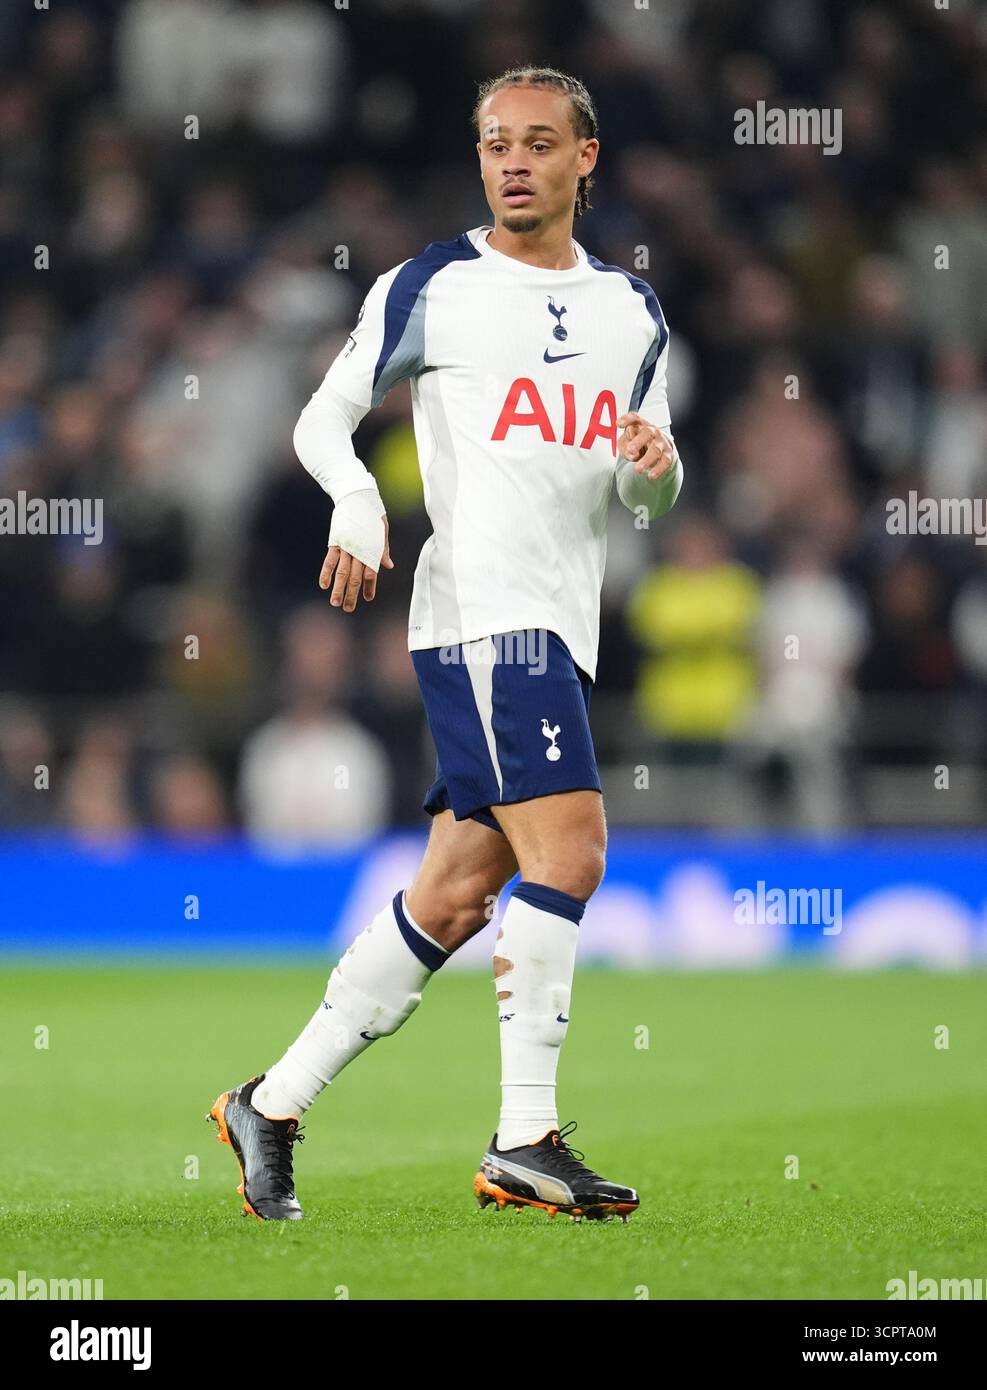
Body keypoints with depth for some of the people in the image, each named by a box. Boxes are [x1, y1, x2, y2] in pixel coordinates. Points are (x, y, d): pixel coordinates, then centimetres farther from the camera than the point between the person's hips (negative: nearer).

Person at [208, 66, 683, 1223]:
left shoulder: (631, 310, 17)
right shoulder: (431, 288, 1)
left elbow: (649, 496, 23)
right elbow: (323, 418, 3)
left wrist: (655, 464, -1)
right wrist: (356, 500, -18)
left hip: (561, 628, 7)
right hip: (479, 608, -7)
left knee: (457, 895, 5)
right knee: (567, 852, -19)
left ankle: (272, 1105, 13)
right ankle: (526, 1141, -14)